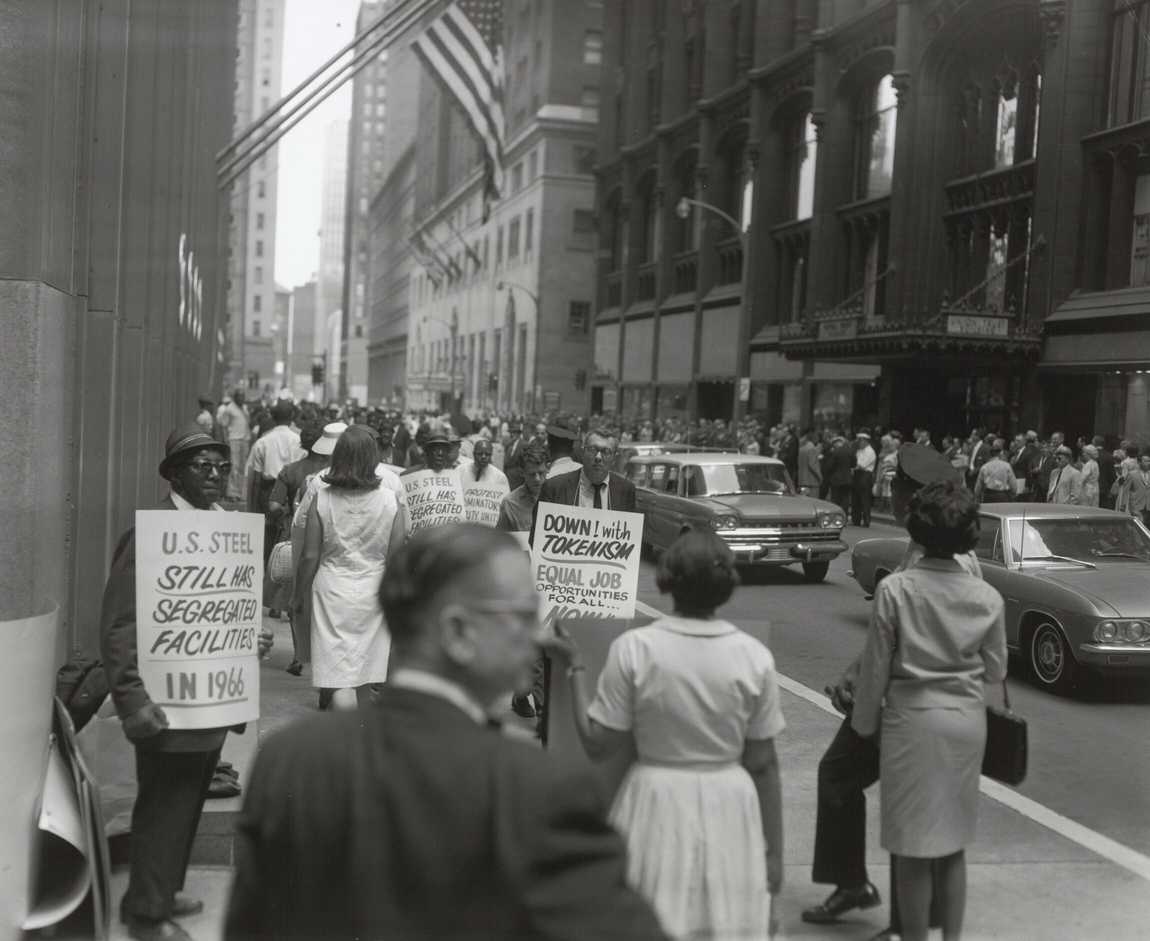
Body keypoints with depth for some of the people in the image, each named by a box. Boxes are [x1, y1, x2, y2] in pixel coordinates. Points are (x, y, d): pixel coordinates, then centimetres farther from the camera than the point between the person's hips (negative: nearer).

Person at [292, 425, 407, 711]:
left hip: (331, 591, -1)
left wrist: (299, 597, 10)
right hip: (373, 591, 1)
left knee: (339, 679, -1)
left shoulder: (321, 498, -7)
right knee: (364, 678, 17)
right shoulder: (390, 500, -6)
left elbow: (310, 556, -4)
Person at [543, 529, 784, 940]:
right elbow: (763, 764, -1)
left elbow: (597, 745, -6)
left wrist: (574, 668, 4)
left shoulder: (633, 649, -12)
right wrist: (774, 850, 9)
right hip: (729, 812, 1)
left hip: (657, 809, -1)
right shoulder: (754, 657, -7)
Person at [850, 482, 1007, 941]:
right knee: (952, 840, 19)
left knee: (912, 842, 8)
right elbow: (995, 671, 5)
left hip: (912, 719, -3)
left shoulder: (894, 589, -14)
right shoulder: (987, 598, -6)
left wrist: (865, 722, 4)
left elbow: (875, 666, -9)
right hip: (967, 720, 3)